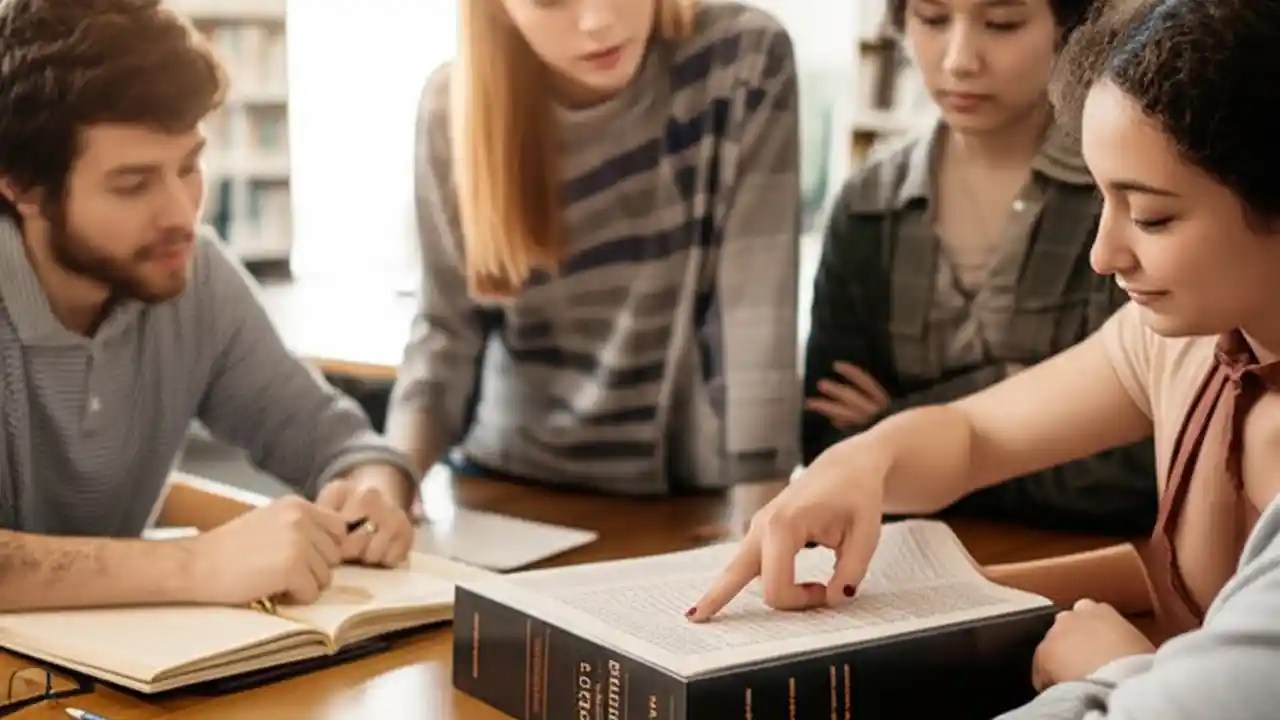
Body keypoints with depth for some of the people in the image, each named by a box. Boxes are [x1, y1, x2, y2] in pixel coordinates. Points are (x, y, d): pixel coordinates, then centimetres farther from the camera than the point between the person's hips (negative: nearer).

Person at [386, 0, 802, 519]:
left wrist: (762, 520, -21)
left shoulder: (745, 59, -13)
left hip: (684, 491, -1)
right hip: (502, 482, 1)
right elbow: (449, 324, -1)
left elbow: (757, 302, -17)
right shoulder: (455, 107, -6)